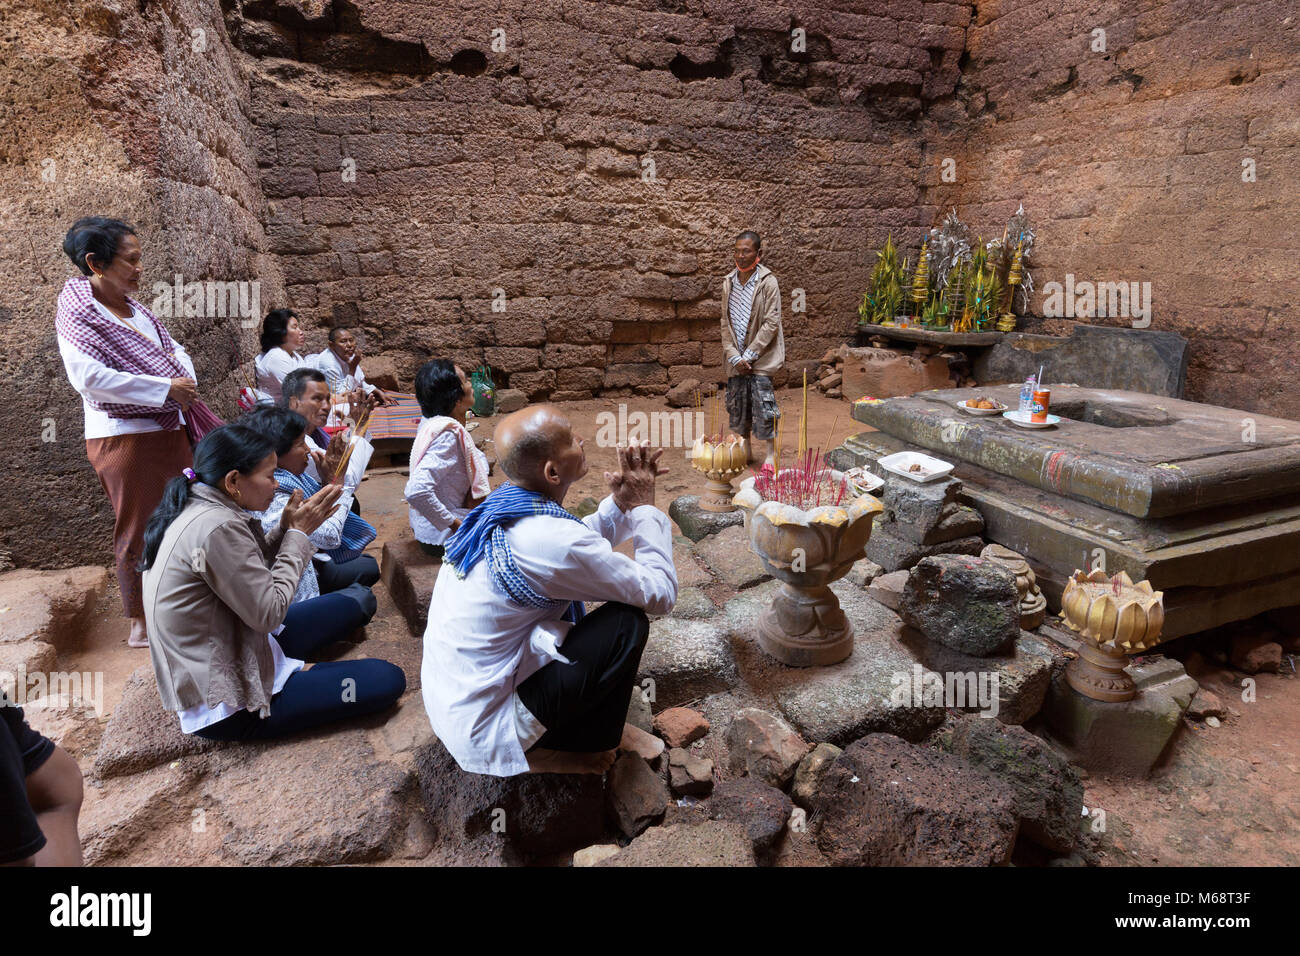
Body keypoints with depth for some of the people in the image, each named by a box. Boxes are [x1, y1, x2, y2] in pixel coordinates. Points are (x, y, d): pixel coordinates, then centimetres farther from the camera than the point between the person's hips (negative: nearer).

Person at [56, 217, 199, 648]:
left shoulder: (130, 305, 11)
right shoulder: (76, 311, -13)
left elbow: (170, 347, 17)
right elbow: (89, 377, -24)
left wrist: (185, 377, -4)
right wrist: (165, 386, -23)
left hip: (166, 429, 8)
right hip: (123, 438, -8)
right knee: (139, 530, 3)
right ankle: (141, 625, 19)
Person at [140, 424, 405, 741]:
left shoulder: (192, 509, 3)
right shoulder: (217, 528, -27)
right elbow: (269, 612, -22)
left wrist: (286, 530, -2)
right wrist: (297, 534, -13)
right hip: (225, 706, -10)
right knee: (388, 680, -13)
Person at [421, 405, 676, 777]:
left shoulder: (499, 508, -2)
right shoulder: (550, 537, -29)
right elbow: (661, 593, -18)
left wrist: (621, 502, 0)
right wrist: (644, 505, -8)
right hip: (483, 729, -9)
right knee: (627, 621, -12)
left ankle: (594, 717, 20)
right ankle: (566, 747, 7)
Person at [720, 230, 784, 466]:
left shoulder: (768, 282, -9)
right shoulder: (729, 282, 6)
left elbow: (771, 323, -13)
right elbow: (726, 322, 6)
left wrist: (749, 355, -15)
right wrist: (734, 356, -4)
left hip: (761, 356, -5)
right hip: (736, 357, 5)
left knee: (763, 404, -7)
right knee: (737, 404, 11)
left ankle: (772, 454, 7)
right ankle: (747, 451, 27)